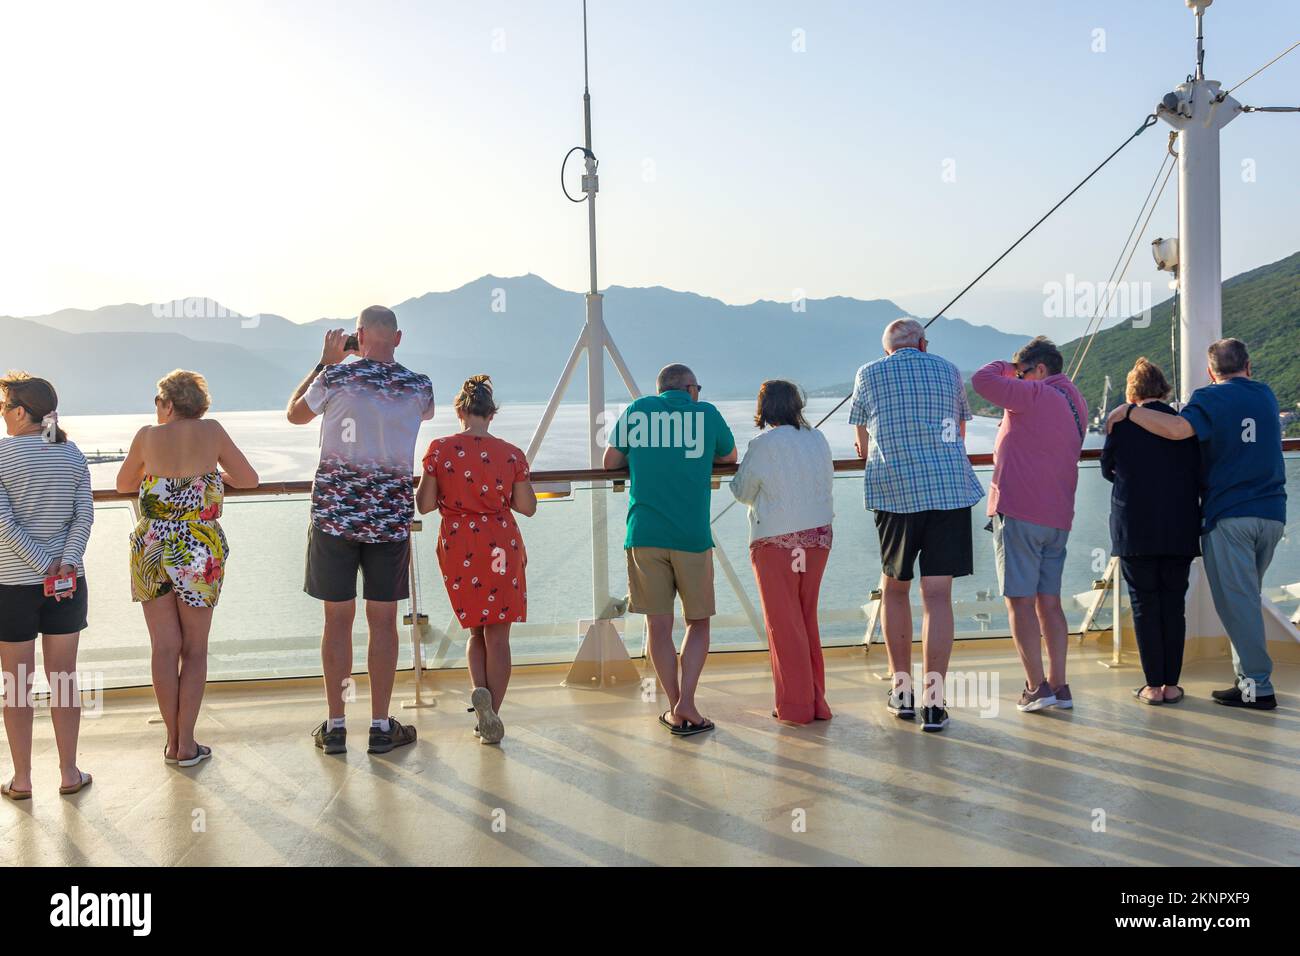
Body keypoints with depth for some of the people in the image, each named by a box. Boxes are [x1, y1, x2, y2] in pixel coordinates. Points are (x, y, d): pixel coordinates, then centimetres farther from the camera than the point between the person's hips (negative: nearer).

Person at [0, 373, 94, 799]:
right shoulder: (72, 454, 3)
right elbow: (85, 514, -5)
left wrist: (43, 565, -13)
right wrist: (66, 561, -13)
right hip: (68, 584, 3)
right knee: (64, 681, 11)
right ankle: (69, 773, 17)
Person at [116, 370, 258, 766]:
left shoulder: (148, 436, 0)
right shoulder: (211, 431, -3)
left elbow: (124, 484, 16)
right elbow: (249, 479, 5)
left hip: (151, 547, 1)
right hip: (199, 551, -1)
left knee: (165, 648, 7)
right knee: (194, 649, 7)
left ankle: (173, 740, 14)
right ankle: (186, 744, 7)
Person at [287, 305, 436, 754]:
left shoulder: (336, 377, -4)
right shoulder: (418, 387, 0)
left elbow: (295, 413, 15)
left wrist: (326, 361, 20)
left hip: (335, 510, 0)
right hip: (390, 514, 1)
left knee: (338, 619, 7)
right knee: (383, 620, 7)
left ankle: (335, 726, 14)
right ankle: (381, 726, 13)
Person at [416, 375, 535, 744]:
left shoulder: (440, 449, -4)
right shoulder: (511, 454, -3)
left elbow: (424, 505, -4)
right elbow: (528, 507, 2)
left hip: (457, 549, 1)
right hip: (501, 547, -1)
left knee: (476, 630, 17)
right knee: (497, 634, 6)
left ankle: (480, 690, -6)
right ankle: (491, 716, 6)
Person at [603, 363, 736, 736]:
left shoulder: (638, 409, 9)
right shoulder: (707, 413, 8)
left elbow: (611, 461, 14)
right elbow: (730, 456, 24)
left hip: (644, 534, 1)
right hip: (693, 536, -1)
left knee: (658, 623, 7)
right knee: (698, 621, 11)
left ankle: (676, 709, 9)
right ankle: (686, 704, -1)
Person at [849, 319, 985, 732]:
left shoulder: (868, 374, 10)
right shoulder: (948, 370, 13)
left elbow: (863, 445, 17)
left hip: (894, 490, 0)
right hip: (950, 488, 0)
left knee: (894, 588, 15)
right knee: (937, 595, -1)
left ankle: (902, 691, 19)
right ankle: (935, 703, -3)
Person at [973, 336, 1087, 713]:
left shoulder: (1037, 396, -10)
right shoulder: (1076, 404, 16)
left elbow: (982, 380, -14)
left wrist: (1008, 367, 6)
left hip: (1019, 513, -8)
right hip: (1058, 518, 8)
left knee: (1021, 603, -4)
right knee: (1049, 602, 11)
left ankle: (1037, 687, -5)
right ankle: (1059, 685, 12)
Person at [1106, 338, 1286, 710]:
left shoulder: (1211, 398, -7)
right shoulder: (1267, 396, 14)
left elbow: (1178, 428, -26)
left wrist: (1129, 411, -16)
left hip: (1229, 515, -6)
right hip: (1272, 513, 6)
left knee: (1236, 600, -2)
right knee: (1246, 596, 15)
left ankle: (1258, 685, -2)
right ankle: (1249, 675, 16)